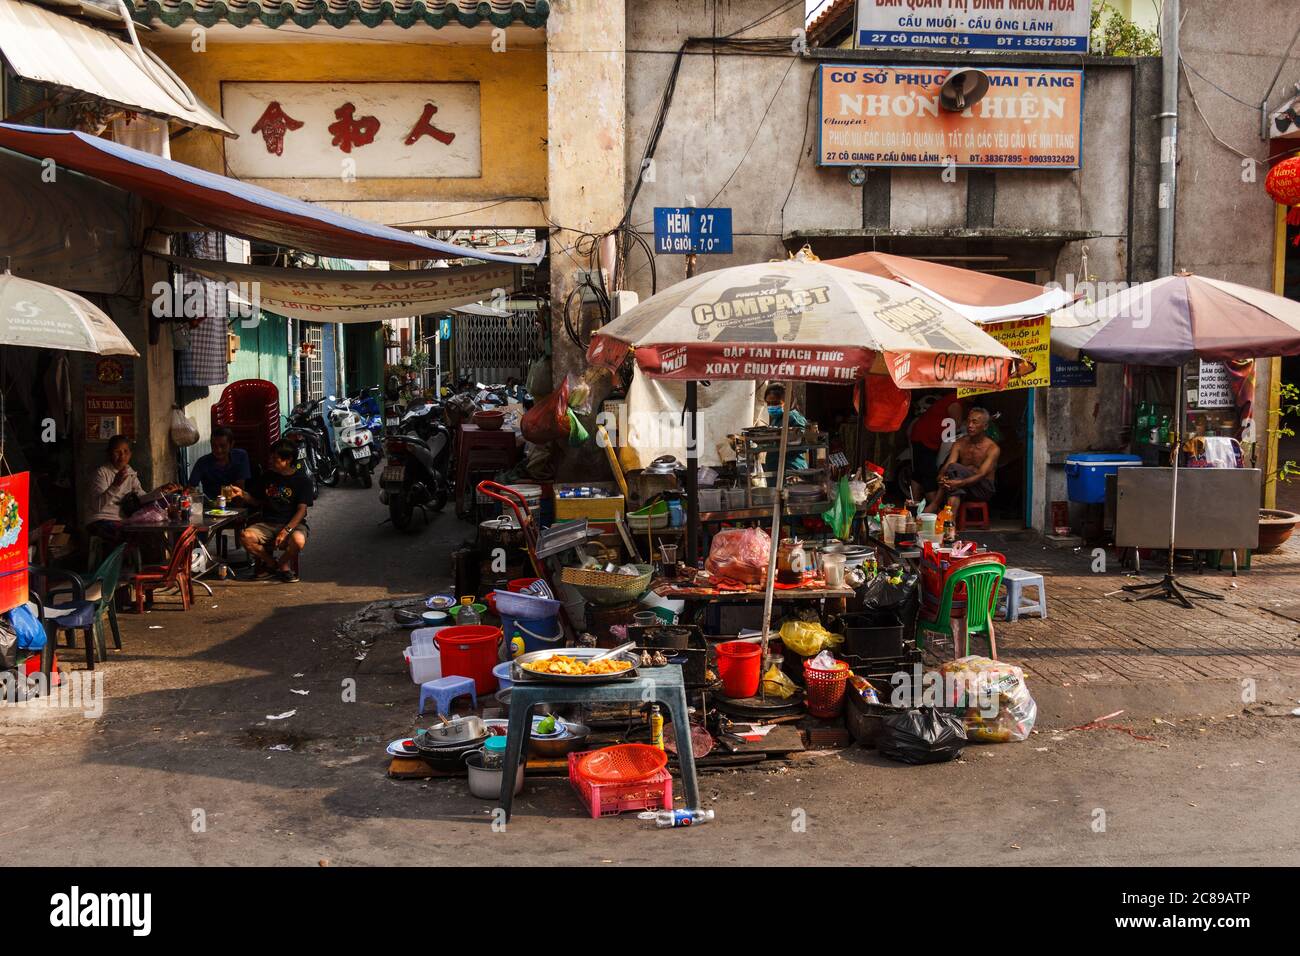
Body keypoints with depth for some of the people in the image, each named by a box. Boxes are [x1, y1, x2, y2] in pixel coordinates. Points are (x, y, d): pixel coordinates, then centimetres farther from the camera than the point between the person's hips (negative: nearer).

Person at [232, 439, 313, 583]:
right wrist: (242, 494, -1)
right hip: (268, 524, 4)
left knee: (298, 541, -38)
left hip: (292, 523, -4)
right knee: (245, 537, -26)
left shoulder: (302, 480, -3)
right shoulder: (268, 476, 10)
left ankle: (282, 563, -2)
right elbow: (257, 501, 20)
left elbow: (301, 510, -10)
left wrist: (286, 530, -23)